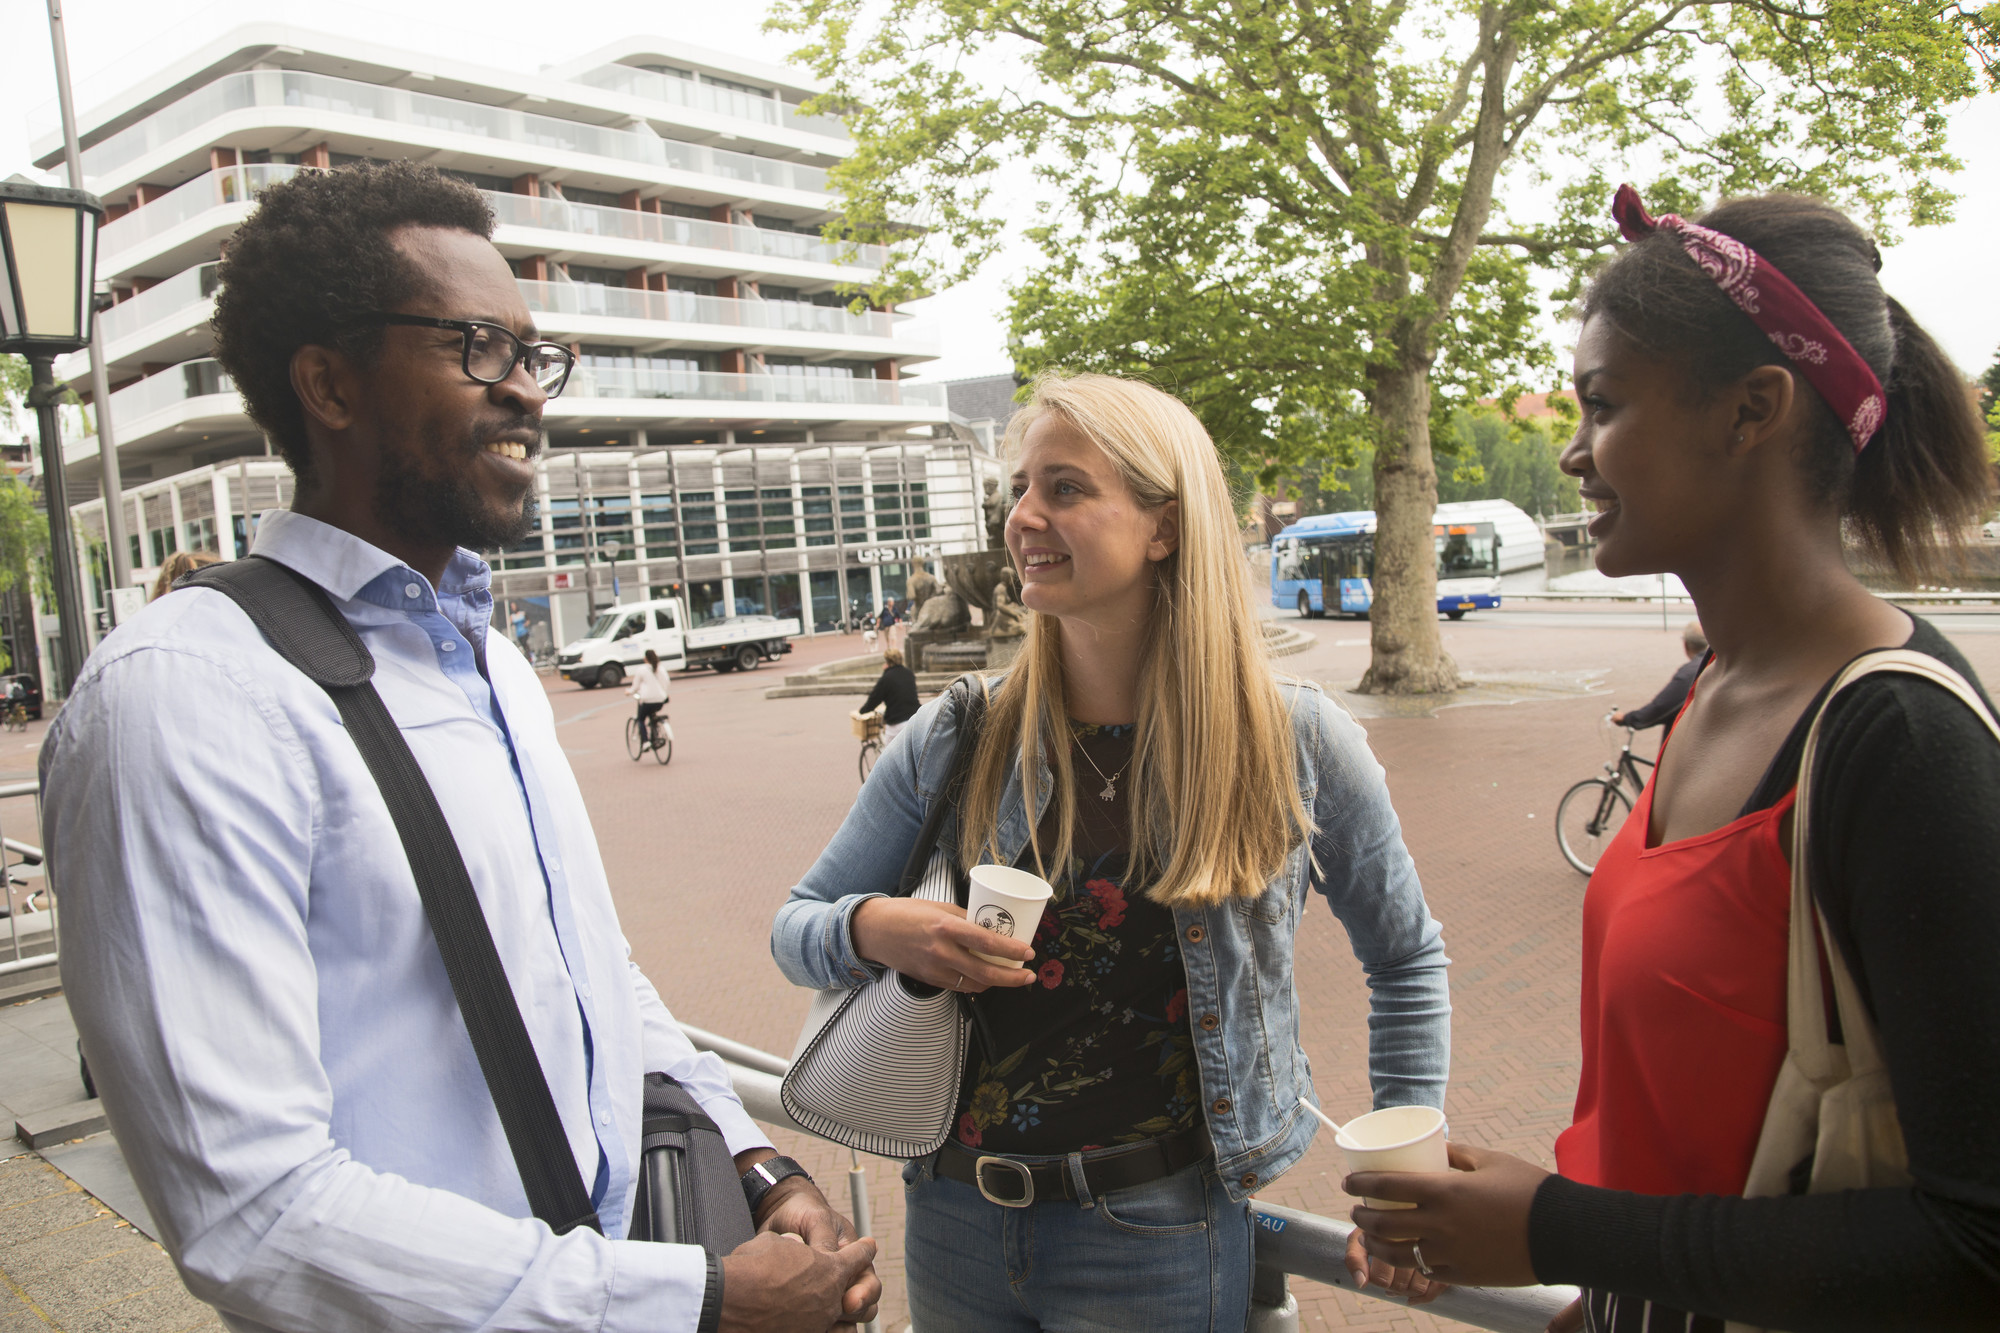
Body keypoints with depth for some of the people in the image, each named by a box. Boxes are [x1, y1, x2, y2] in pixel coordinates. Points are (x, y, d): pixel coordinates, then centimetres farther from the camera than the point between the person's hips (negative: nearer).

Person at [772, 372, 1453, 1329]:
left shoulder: (1294, 745, -10)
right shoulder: (954, 742, -6)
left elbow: (1407, 964, 6)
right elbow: (794, 928, 3)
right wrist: (876, 929, -18)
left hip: (1158, 1241, -2)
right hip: (954, 1218, 3)